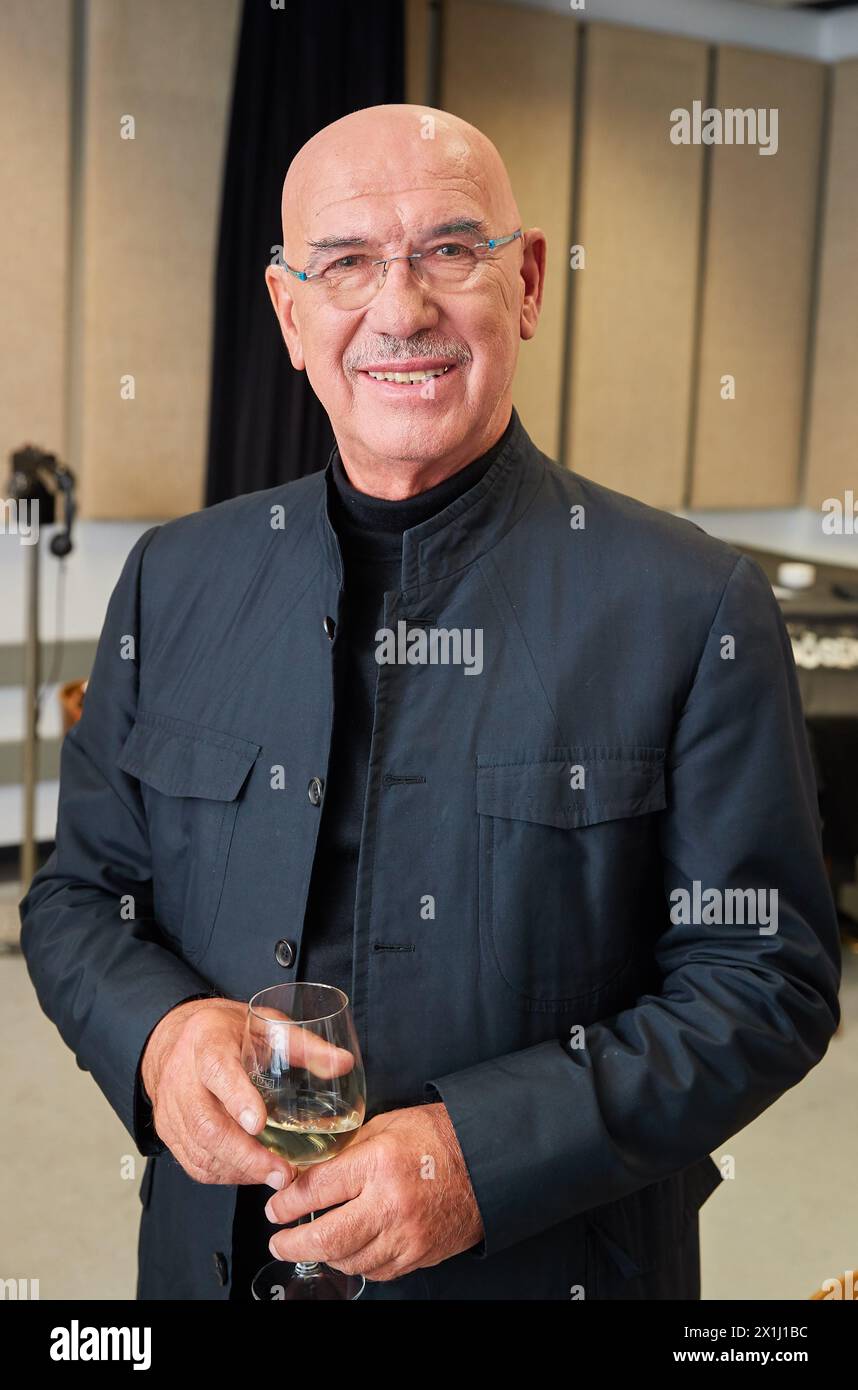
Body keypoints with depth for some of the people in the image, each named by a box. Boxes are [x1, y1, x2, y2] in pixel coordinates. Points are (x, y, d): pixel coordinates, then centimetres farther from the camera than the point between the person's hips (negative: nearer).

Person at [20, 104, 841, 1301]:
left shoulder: (693, 608, -12)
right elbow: (78, 896, 5)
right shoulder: (176, 581, -1)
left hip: (547, 1263, -2)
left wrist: (483, 1151, -23)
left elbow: (766, 980, -11)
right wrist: (159, 1035, -17)